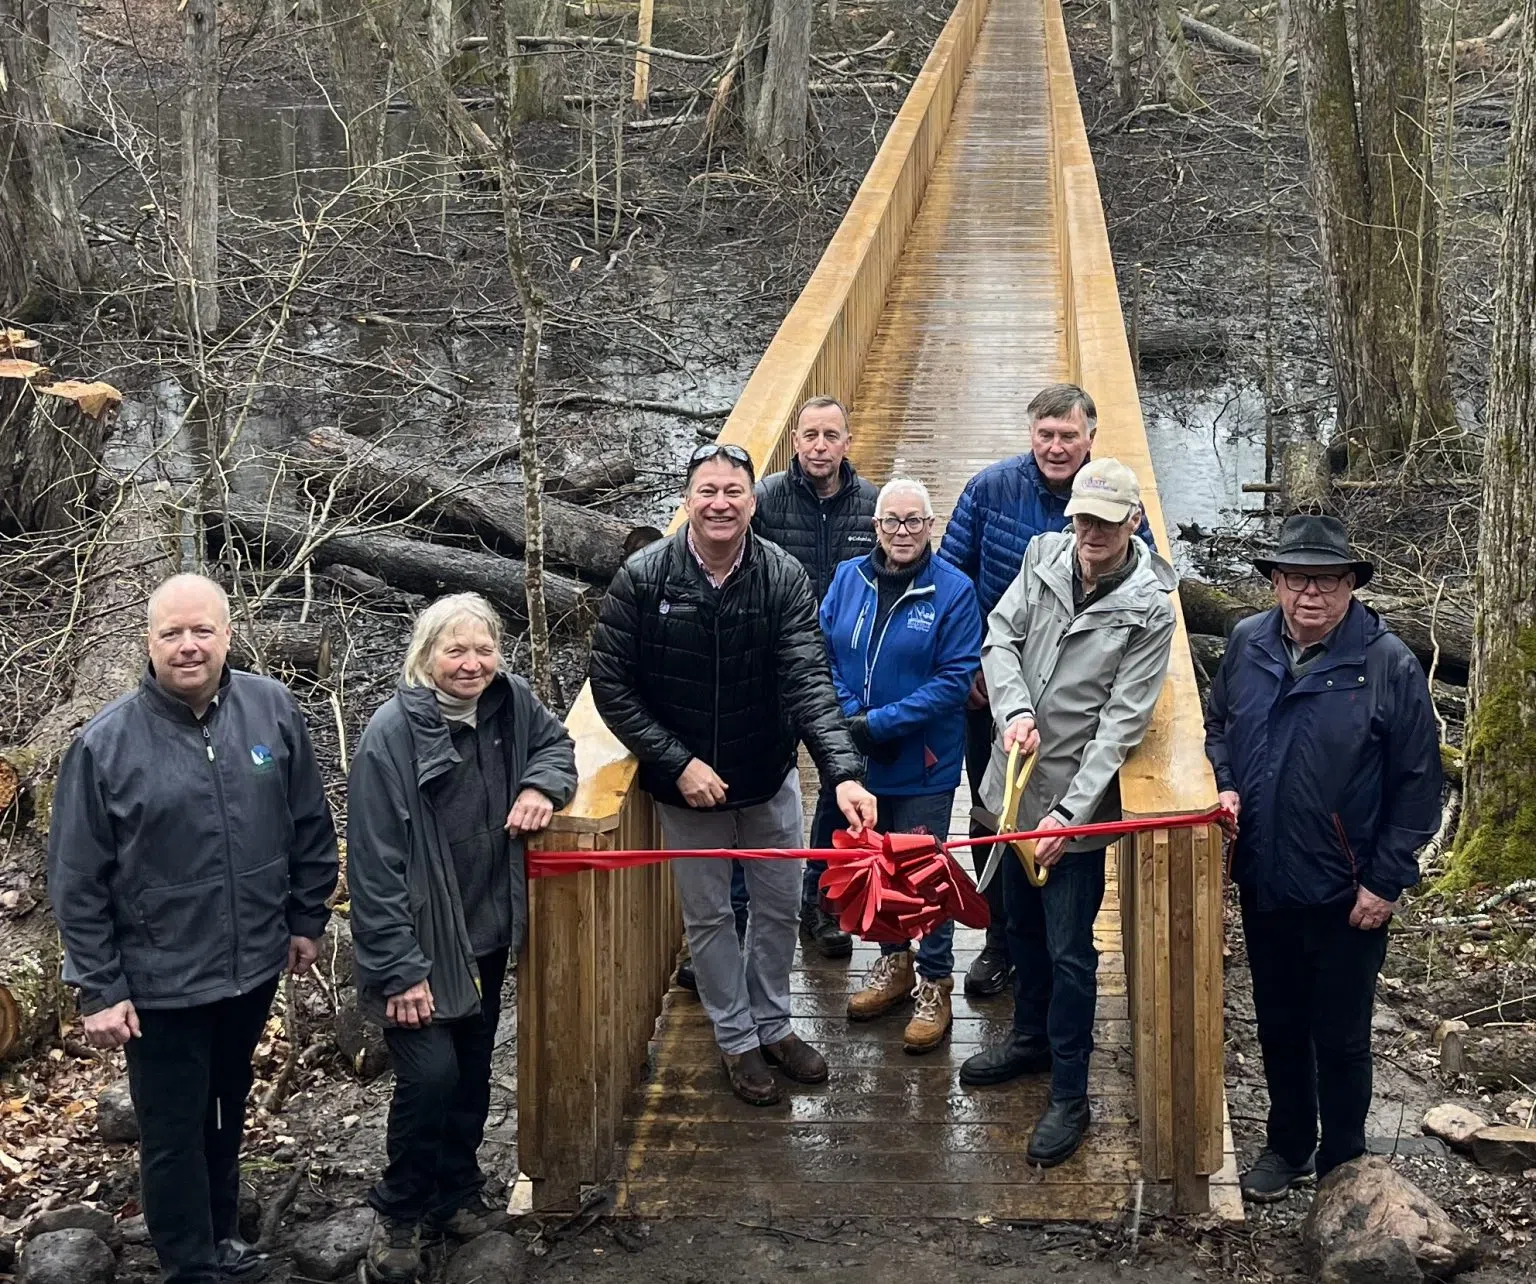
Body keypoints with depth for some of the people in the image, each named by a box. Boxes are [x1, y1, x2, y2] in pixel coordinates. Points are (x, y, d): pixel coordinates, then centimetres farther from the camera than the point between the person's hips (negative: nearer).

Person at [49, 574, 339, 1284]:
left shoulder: (272, 709, -6)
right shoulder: (105, 743, -15)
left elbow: (310, 824, 7)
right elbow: (77, 881, -10)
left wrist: (306, 919, 10)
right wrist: (99, 990, -10)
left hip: (255, 965, 4)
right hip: (160, 983, -4)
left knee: (228, 1112, 23)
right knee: (175, 1133, 7)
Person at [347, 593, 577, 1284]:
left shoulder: (510, 701, -5)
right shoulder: (393, 732, -21)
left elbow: (555, 742, 18)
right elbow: (374, 863, -20)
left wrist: (541, 785, -7)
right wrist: (399, 968, -21)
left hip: (487, 934, 6)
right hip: (420, 941, -6)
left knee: (472, 1072, 16)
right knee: (431, 1074, -11)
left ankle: (458, 1196, 37)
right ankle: (399, 1215, 11)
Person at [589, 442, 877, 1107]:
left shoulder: (782, 576, -16)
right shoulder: (643, 578, -18)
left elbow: (809, 680, -23)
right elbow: (611, 686, -12)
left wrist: (843, 772, -37)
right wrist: (677, 763, -19)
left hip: (770, 779, 2)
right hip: (687, 782, -1)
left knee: (779, 907, 16)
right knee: (709, 917, 13)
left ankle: (772, 1025, 39)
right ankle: (736, 1038, 34)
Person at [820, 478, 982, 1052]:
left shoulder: (953, 591, -12)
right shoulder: (848, 579, 0)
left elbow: (954, 679, -16)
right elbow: (823, 654, 2)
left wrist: (880, 722, -21)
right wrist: (849, 716, -14)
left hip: (924, 764, -4)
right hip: (859, 760, 4)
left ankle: (935, 985, 20)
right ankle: (893, 961, 39)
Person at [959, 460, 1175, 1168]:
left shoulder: (1149, 609, -17)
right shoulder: (1045, 556, -3)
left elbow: (1121, 723, -19)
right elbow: (1000, 635, -1)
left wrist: (1069, 811, -23)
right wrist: (1012, 708, -21)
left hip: (1077, 797, -6)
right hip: (1016, 782, 6)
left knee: (1069, 951, 1)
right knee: (1024, 924, 24)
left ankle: (1069, 1096, 14)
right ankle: (1032, 1038, 45)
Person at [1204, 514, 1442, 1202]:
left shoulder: (1389, 665, -15)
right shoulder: (1247, 643, -1)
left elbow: (1417, 783, -11)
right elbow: (1218, 725, 17)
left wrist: (1385, 882, -12)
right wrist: (1226, 784, -3)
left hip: (1346, 893, -4)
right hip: (1263, 881, 4)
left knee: (1340, 1036, 9)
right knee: (1278, 1024, 19)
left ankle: (1342, 1164, 27)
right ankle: (1288, 1145, 38)